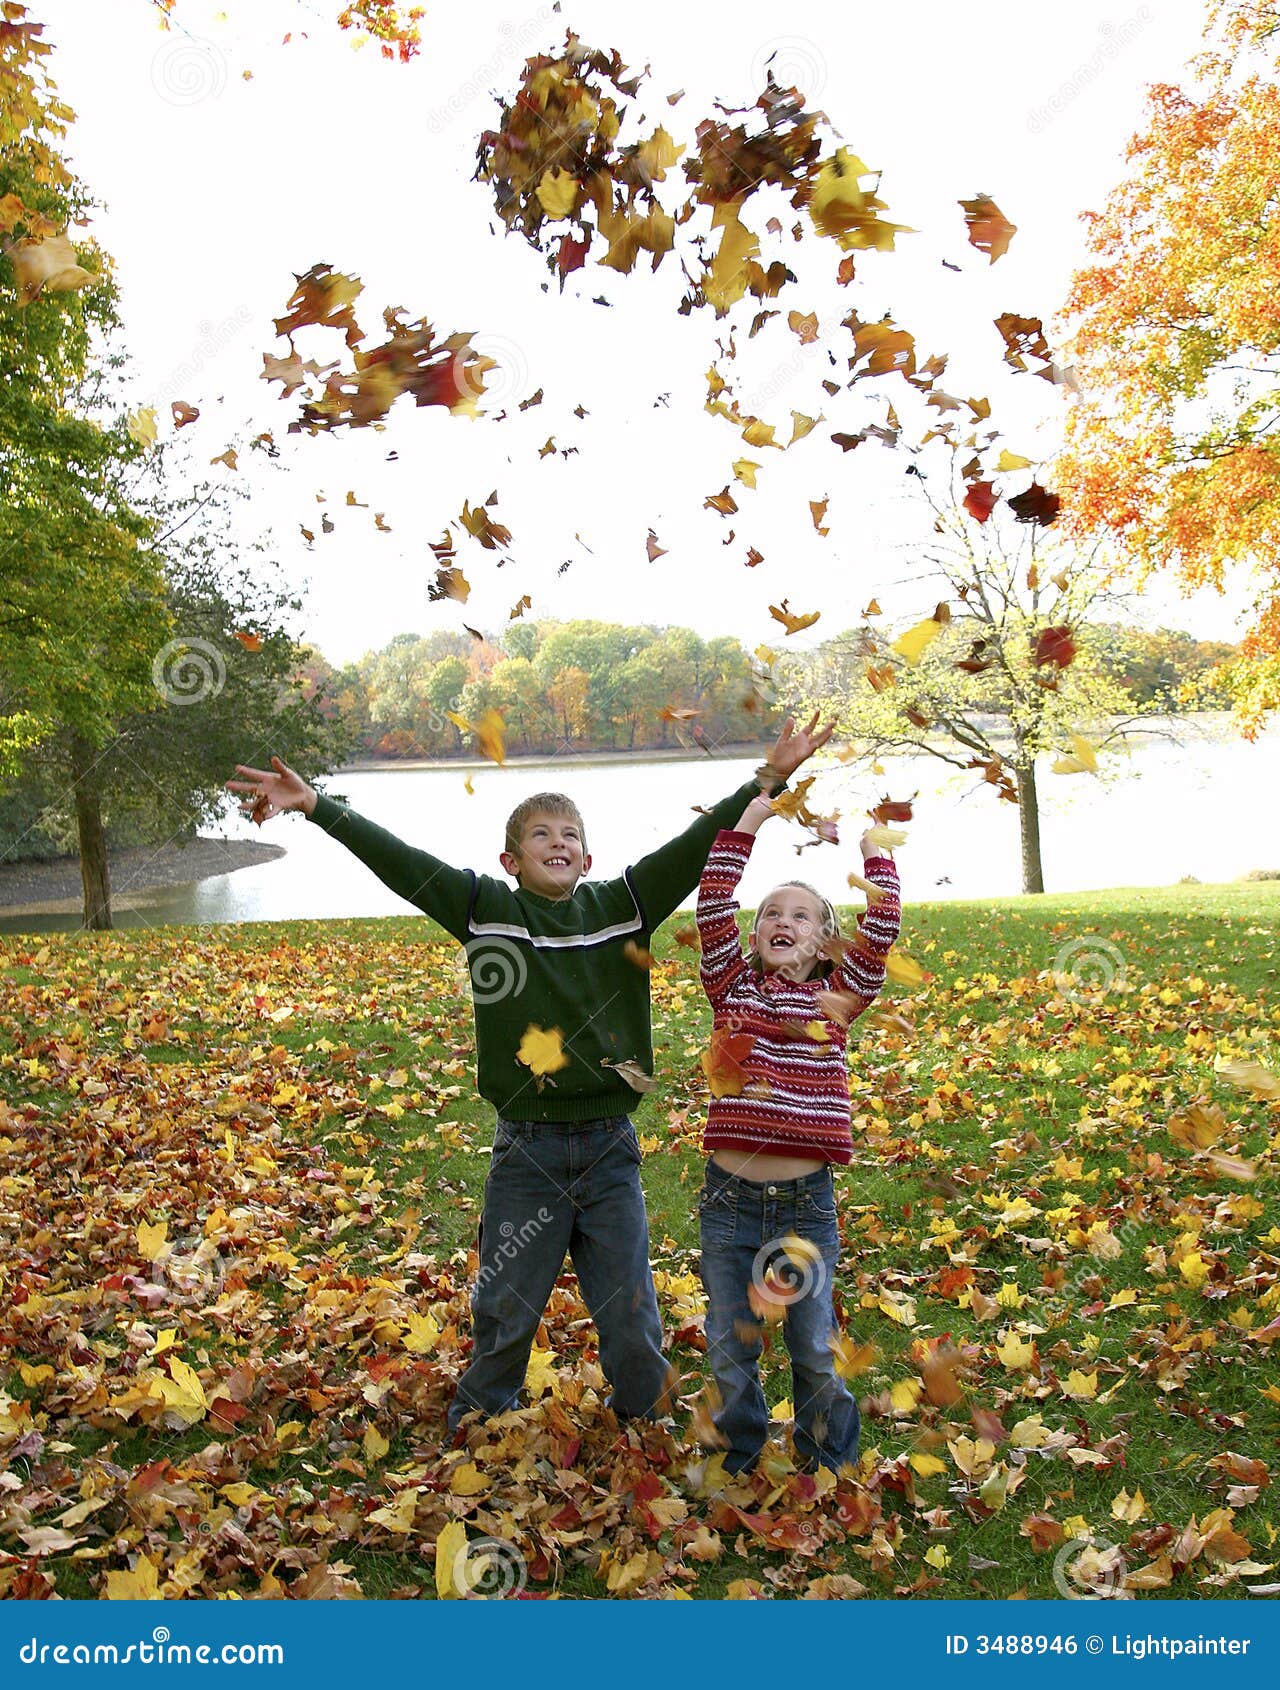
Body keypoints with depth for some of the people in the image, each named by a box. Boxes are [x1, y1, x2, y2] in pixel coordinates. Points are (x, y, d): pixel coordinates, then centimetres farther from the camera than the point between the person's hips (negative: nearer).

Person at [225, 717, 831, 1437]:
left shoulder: (622, 906, -1)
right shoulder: (485, 909, -4)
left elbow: (693, 846, -8)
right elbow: (400, 862, -10)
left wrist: (767, 781, -15)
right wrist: (316, 804, -16)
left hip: (610, 1146, 1)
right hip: (526, 1151, -1)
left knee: (629, 1309, 14)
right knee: (506, 1305, 15)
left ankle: (648, 1420, 40)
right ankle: (480, 1422, 40)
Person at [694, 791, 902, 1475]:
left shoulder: (838, 996, 3)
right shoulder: (732, 987, 3)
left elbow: (883, 920, -6)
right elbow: (712, 907, -5)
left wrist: (869, 840, 1)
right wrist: (749, 821, -4)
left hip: (806, 1203, 0)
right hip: (728, 1199, 1)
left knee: (814, 1349, 14)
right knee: (729, 1349, 15)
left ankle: (828, 1466, 37)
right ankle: (739, 1463, 37)